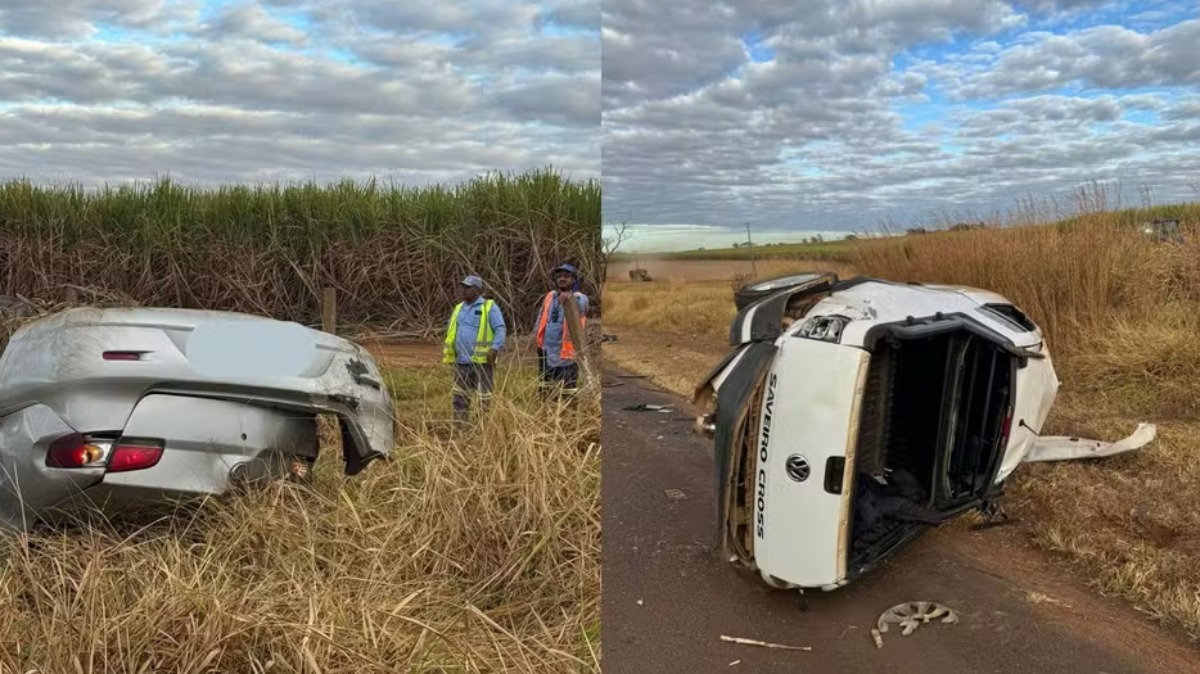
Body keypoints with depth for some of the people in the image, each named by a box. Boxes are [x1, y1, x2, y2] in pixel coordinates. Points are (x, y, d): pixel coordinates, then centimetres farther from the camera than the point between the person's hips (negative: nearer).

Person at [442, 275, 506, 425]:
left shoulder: (489, 307, -3)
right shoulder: (459, 308, 17)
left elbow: (501, 329, -9)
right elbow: (451, 332, 22)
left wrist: (495, 348, -21)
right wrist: (447, 349, 9)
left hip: (481, 361, -7)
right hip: (461, 362, 7)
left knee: (484, 398, -3)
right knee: (460, 397, 11)